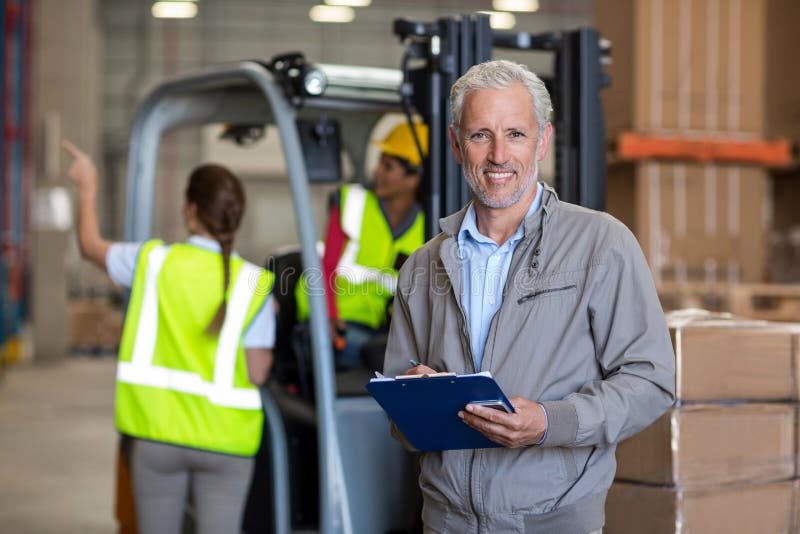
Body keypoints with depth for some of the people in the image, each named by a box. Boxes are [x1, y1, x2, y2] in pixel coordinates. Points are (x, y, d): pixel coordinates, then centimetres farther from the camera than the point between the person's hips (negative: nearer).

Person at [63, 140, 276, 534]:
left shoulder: (154, 261, -5)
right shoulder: (252, 284, -8)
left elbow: (91, 246, 15)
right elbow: (257, 372, -8)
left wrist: (87, 187, 30)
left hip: (158, 432, 1)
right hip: (225, 441, -1)